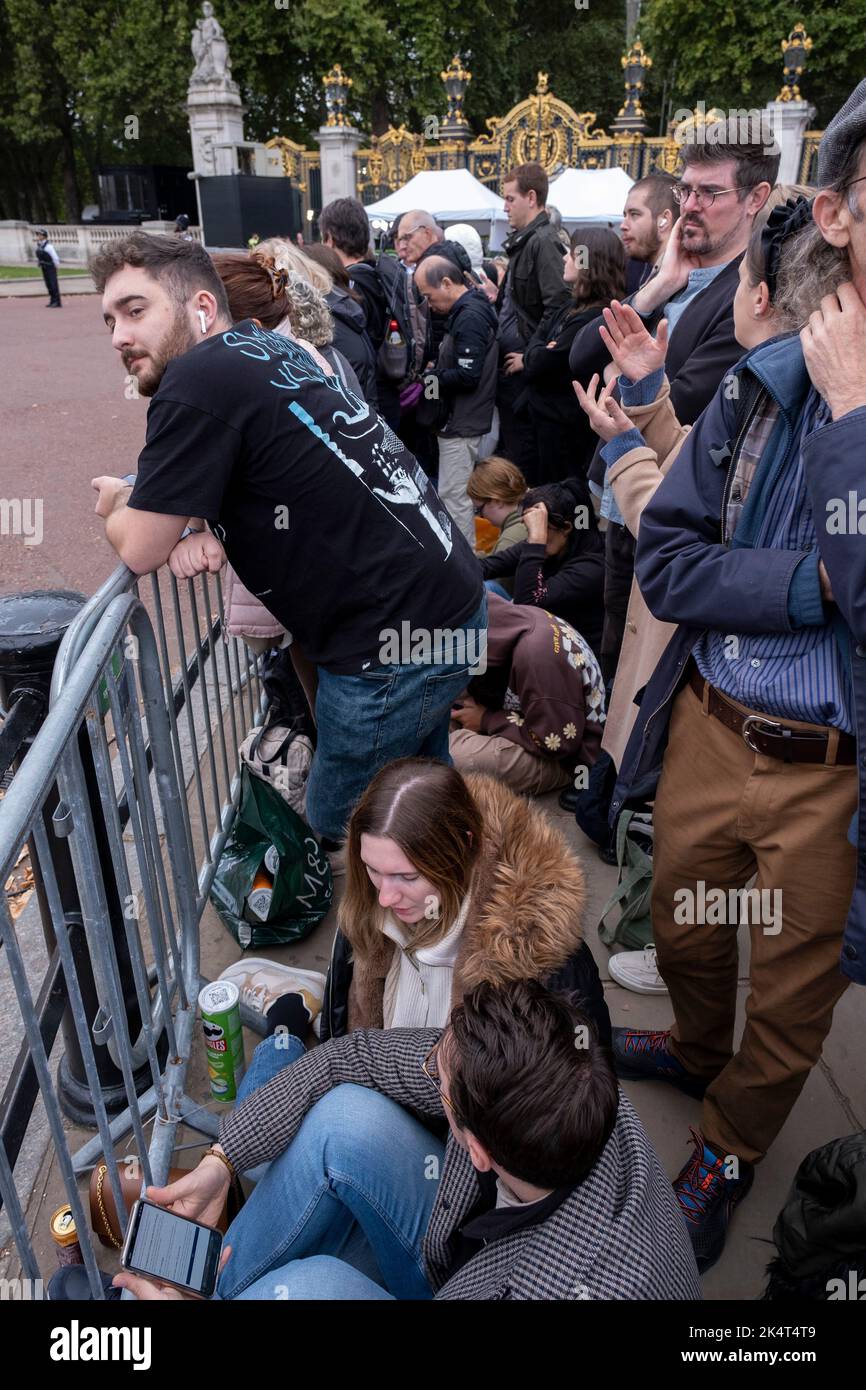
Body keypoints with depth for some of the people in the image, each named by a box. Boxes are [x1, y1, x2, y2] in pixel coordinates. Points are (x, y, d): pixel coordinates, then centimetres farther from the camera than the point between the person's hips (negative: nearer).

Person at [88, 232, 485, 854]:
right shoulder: (269, 346, 10)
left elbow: (140, 549, -11)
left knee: (342, 827, 10)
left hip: (398, 643, -9)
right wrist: (203, 528, 0)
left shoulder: (198, 381, -17)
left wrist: (116, 503, 11)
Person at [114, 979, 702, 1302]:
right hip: (461, 1255, 5)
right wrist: (220, 1161, -13)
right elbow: (357, 1055, -15)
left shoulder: (588, 1286, -42)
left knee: (315, 1284, -30)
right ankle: (212, 1280, 4)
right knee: (346, 1115, -19)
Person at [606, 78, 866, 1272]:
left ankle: (731, 1147, 48)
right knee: (685, 935, 25)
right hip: (709, 727, 3)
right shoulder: (766, 377, -3)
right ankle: (699, 1050, 58)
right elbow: (664, 565, -9)